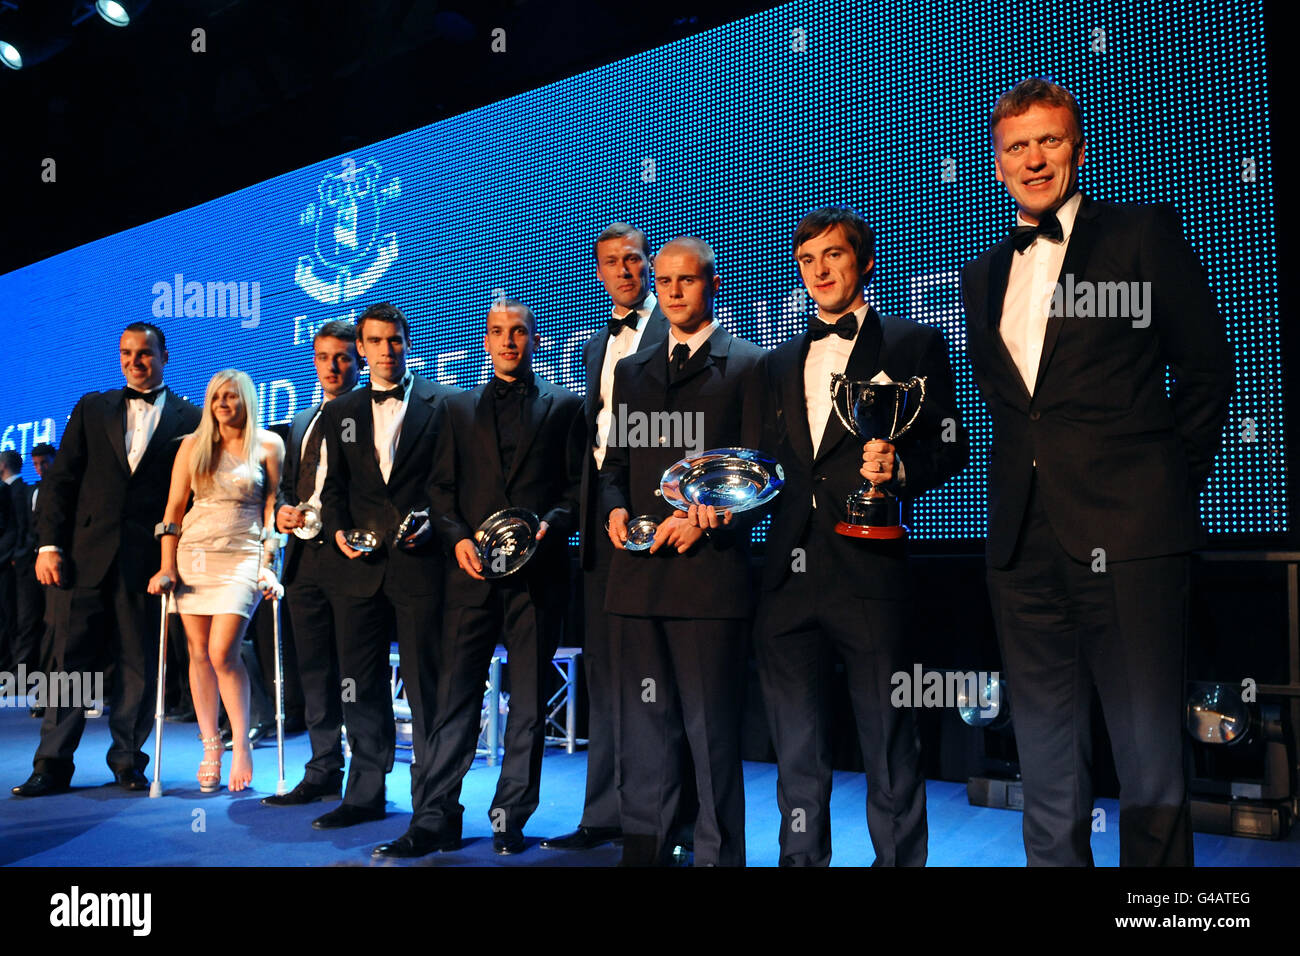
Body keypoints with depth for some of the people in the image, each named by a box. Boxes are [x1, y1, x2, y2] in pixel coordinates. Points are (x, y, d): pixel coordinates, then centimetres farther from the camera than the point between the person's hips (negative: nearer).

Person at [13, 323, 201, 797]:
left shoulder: (188, 418, 5)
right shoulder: (92, 408, 12)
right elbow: (60, 479, 8)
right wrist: (49, 544, -1)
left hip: (148, 558, -2)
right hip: (87, 556, 2)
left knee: (140, 664, 4)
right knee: (70, 658, 4)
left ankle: (128, 758, 17)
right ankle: (53, 763, 12)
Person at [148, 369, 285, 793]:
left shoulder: (268, 445, 3)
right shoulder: (193, 445, 10)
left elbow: (272, 508, 1)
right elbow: (174, 508, 9)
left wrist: (268, 564, -8)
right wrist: (167, 566, 1)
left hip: (242, 556, -3)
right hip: (194, 554, 3)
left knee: (223, 652, -12)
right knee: (198, 652, 3)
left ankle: (241, 743, 1)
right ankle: (210, 746, 12)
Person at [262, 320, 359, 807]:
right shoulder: (302, 422, 22)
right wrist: (283, 512, 5)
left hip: (350, 554, -7)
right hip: (305, 556, 7)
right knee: (314, 671, 11)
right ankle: (324, 773, 20)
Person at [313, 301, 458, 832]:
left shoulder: (443, 403, 2)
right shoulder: (341, 412, 14)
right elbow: (334, 485, 17)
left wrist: (433, 523, -13)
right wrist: (339, 529, 0)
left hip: (420, 564, -4)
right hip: (360, 566, 4)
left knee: (426, 686, 1)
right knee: (360, 685, 10)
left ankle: (431, 801, 11)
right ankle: (364, 794, 23)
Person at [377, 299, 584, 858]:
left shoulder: (565, 406, 10)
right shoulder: (459, 408, 16)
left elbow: (577, 484, 6)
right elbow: (440, 487, 12)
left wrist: (550, 524, -12)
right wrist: (457, 538, -5)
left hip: (538, 572, -1)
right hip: (473, 570, 1)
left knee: (529, 701, 4)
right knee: (455, 697, -2)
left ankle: (511, 817, 14)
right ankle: (435, 820, 3)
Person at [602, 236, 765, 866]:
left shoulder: (748, 364, 3)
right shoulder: (631, 370, 19)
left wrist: (704, 517, -15)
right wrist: (616, 507, 2)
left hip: (709, 570, -5)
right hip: (638, 573, 5)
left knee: (712, 730, 0)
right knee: (644, 726, 12)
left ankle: (718, 854, 11)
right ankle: (643, 846, 22)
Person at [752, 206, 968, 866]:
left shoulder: (914, 345, 7)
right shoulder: (779, 364, 21)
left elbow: (949, 446, 1)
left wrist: (898, 468, -18)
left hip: (869, 570, -4)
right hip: (789, 579, 5)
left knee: (889, 748, 1)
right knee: (796, 754, 12)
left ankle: (899, 860, 17)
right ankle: (802, 860, 25)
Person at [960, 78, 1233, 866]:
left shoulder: (1144, 234, 4)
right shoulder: (985, 274, 17)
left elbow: (1206, 367, 4)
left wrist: (1174, 482, 2)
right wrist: (1034, 473, 9)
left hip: (1128, 533, -4)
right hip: (1026, 542, 5)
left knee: (1151, 761, -1)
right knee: (1047, 767, 11)